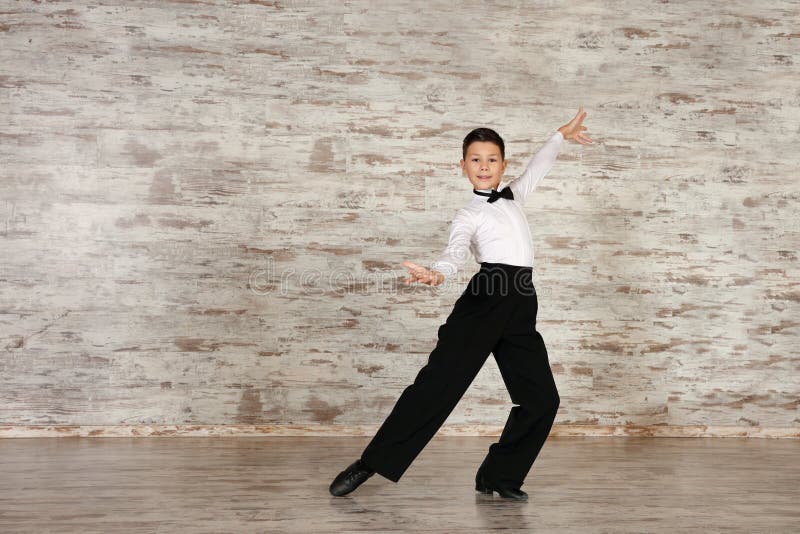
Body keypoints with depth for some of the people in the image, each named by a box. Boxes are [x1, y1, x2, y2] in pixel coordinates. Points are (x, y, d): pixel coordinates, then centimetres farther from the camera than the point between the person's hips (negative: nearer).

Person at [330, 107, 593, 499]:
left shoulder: (514, 197, 23)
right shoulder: (468, 215, 4)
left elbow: (537, 167, 41)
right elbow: (456, 252, -15)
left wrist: (561, 135, 48)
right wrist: (437, 274, -36)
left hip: (521, 308, 6)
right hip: (483, 300, -6)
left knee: (541, 398, -2)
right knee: (438, 383, -13)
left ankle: (498, 477, 8)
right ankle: (370, 464, -9)